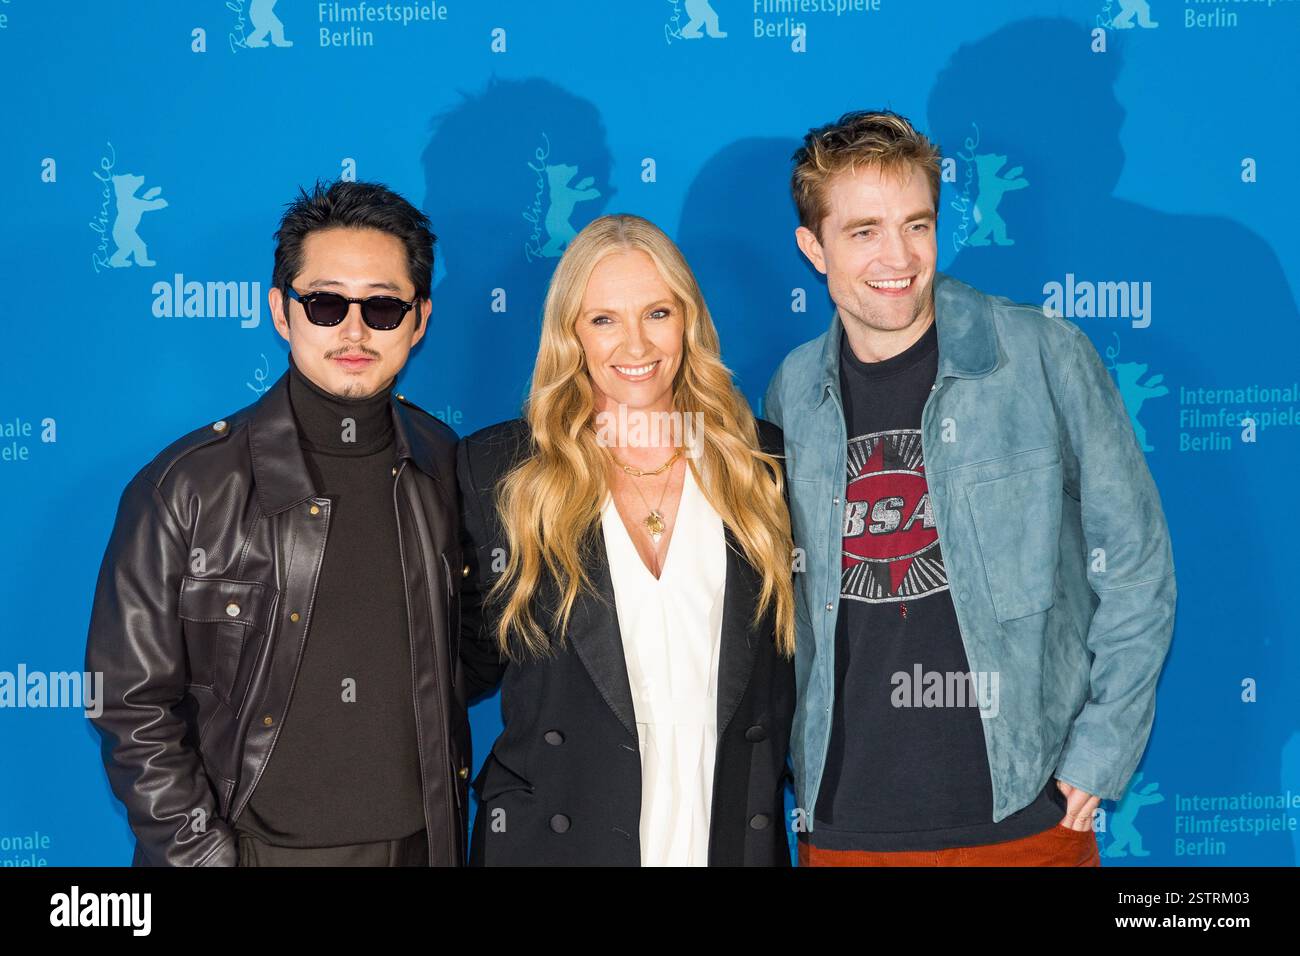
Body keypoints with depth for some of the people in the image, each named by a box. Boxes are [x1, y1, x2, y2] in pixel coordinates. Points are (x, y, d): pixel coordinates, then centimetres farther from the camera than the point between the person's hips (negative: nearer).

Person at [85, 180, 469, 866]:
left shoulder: (447, 468, -1)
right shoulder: (186, 487, -11)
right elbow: (134, 704, -8)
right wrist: (204, 855, -12)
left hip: (422, 841, 3)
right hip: (261, 845, -2)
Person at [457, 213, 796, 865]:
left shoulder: (762, 462, 1)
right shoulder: (496, 468, -2)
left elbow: (795, 654, 8)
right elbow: (475, 660, 3)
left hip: (736, 837, 2)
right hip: (554, 837, -1)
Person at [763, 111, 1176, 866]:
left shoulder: (1044, 357, -7)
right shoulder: (794, 392, 2)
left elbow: (1134, 562, -3)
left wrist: (1101, 750, -6)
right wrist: (800, 771, 5)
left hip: (1022, 816, -2)